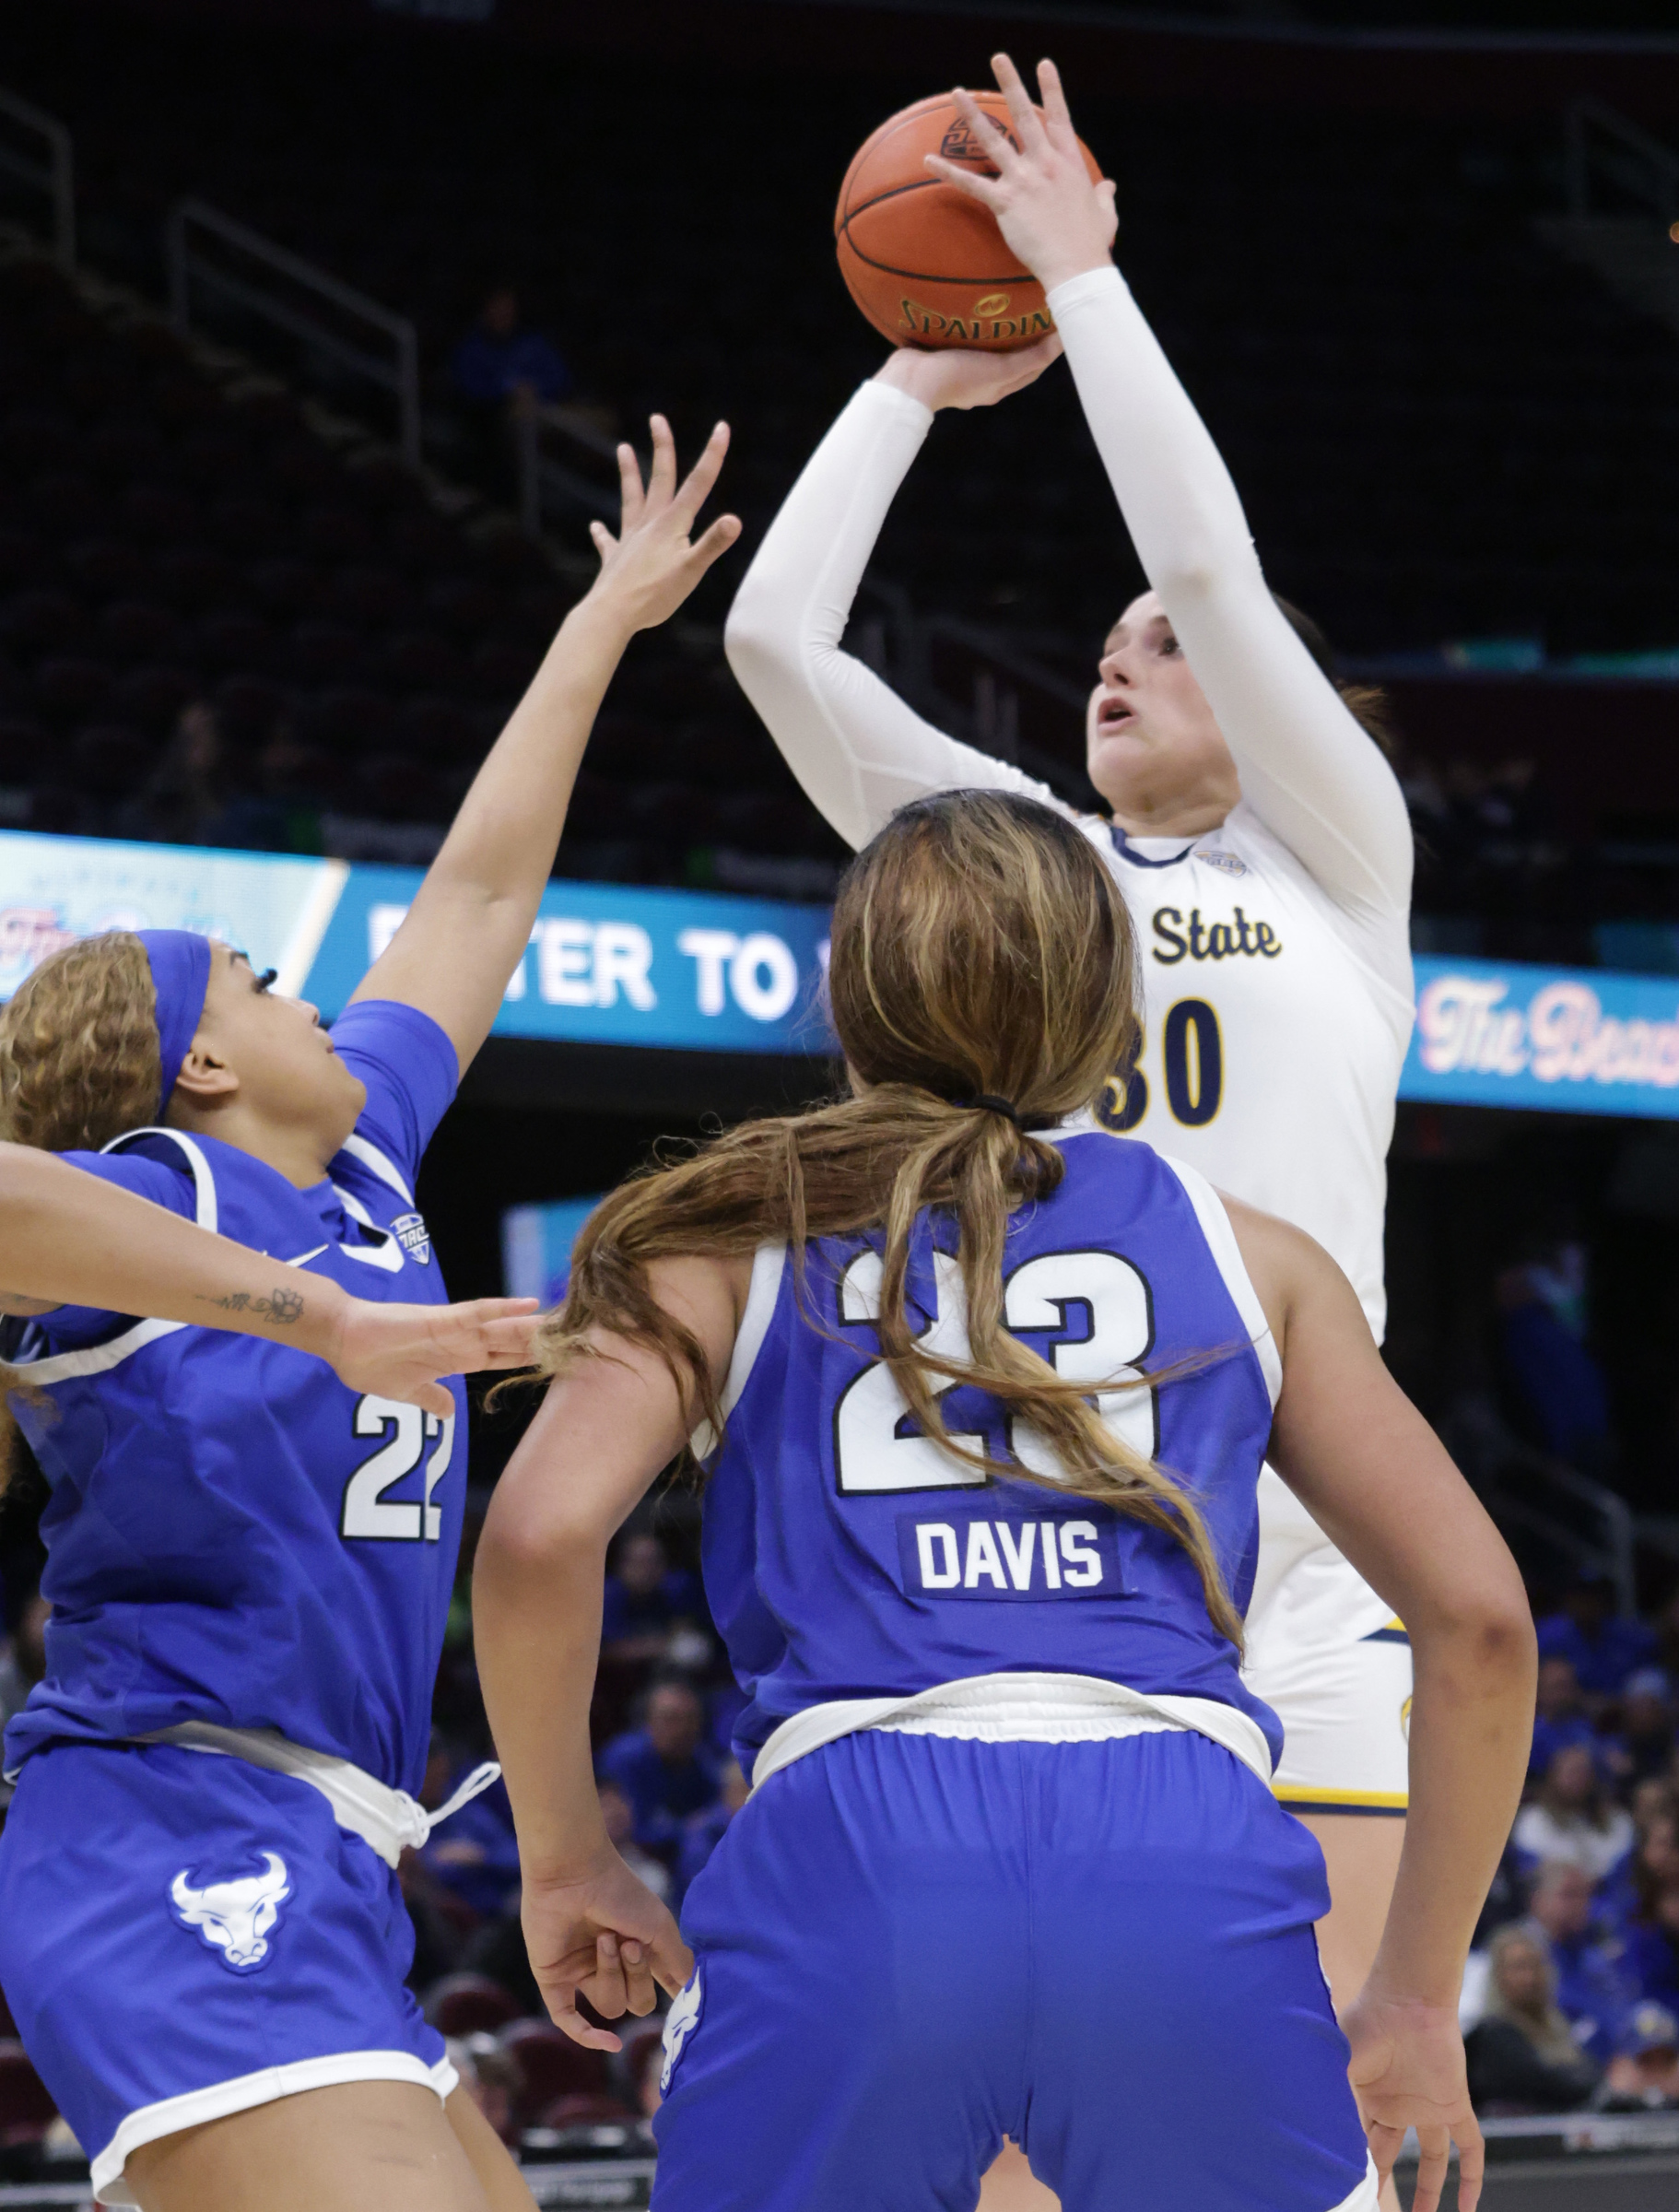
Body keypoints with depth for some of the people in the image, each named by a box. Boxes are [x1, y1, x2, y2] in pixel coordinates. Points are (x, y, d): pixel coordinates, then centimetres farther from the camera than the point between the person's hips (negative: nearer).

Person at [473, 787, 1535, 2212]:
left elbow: (540, 1534, 1)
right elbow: (1480, 1613, 16)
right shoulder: (1250, 1257, 21)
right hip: (1192, 1861, 1)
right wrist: (1418, 1997, 24)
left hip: (849, 1843, 0)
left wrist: (564, 1858, 15)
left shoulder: (742, 1236, 18)